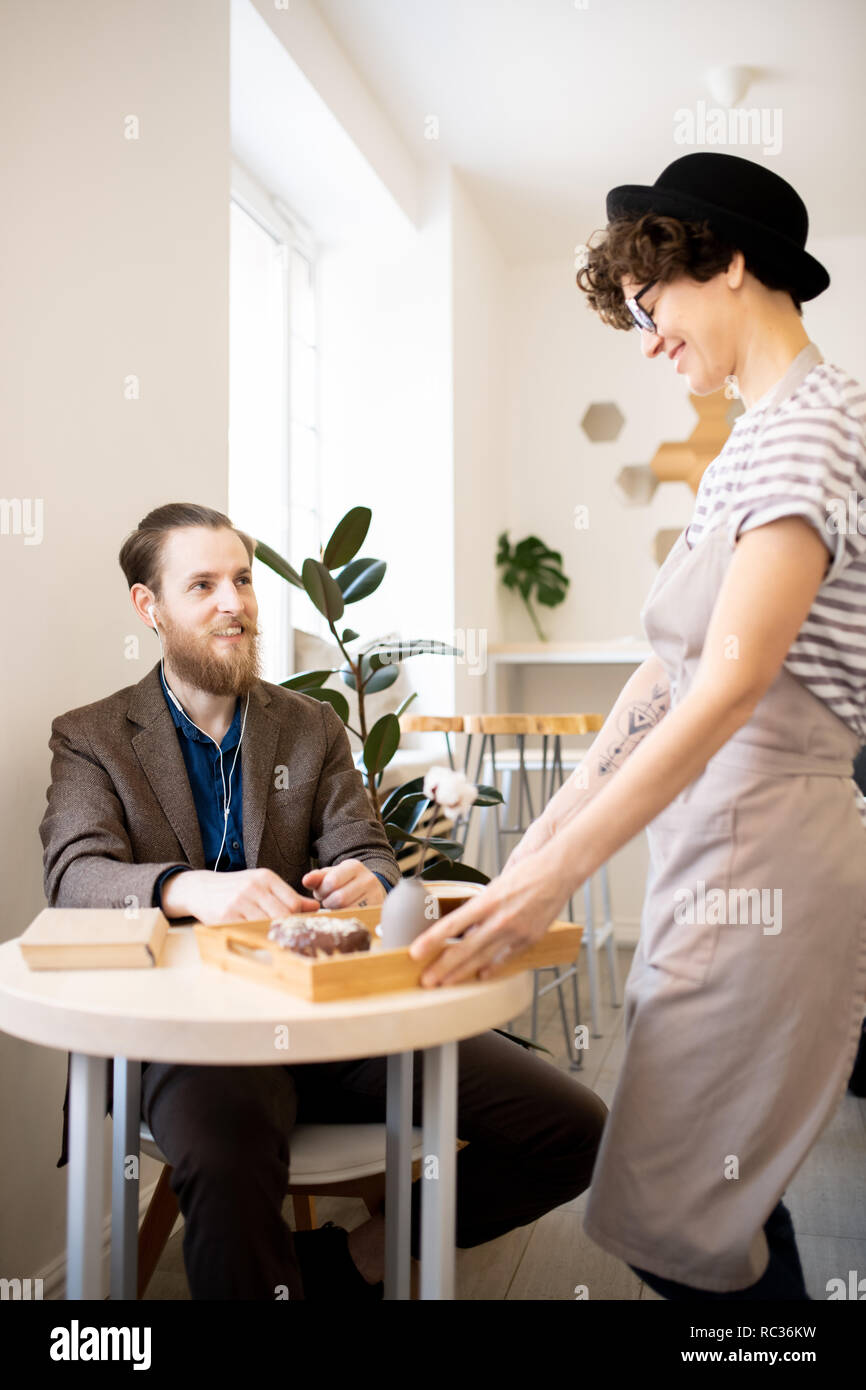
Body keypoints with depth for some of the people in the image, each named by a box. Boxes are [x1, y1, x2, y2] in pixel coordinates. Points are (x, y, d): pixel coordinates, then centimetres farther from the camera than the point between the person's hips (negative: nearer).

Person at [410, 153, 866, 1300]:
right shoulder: (753, 441, 18)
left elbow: (731, 686, -22)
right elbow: (667, 676, 15)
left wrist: (557, 873, -23)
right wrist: (539, 837, 12)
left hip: (764, 849, -9)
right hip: (709, 841, 9)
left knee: (669, 1218, -1)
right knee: (725, 1200, 16)